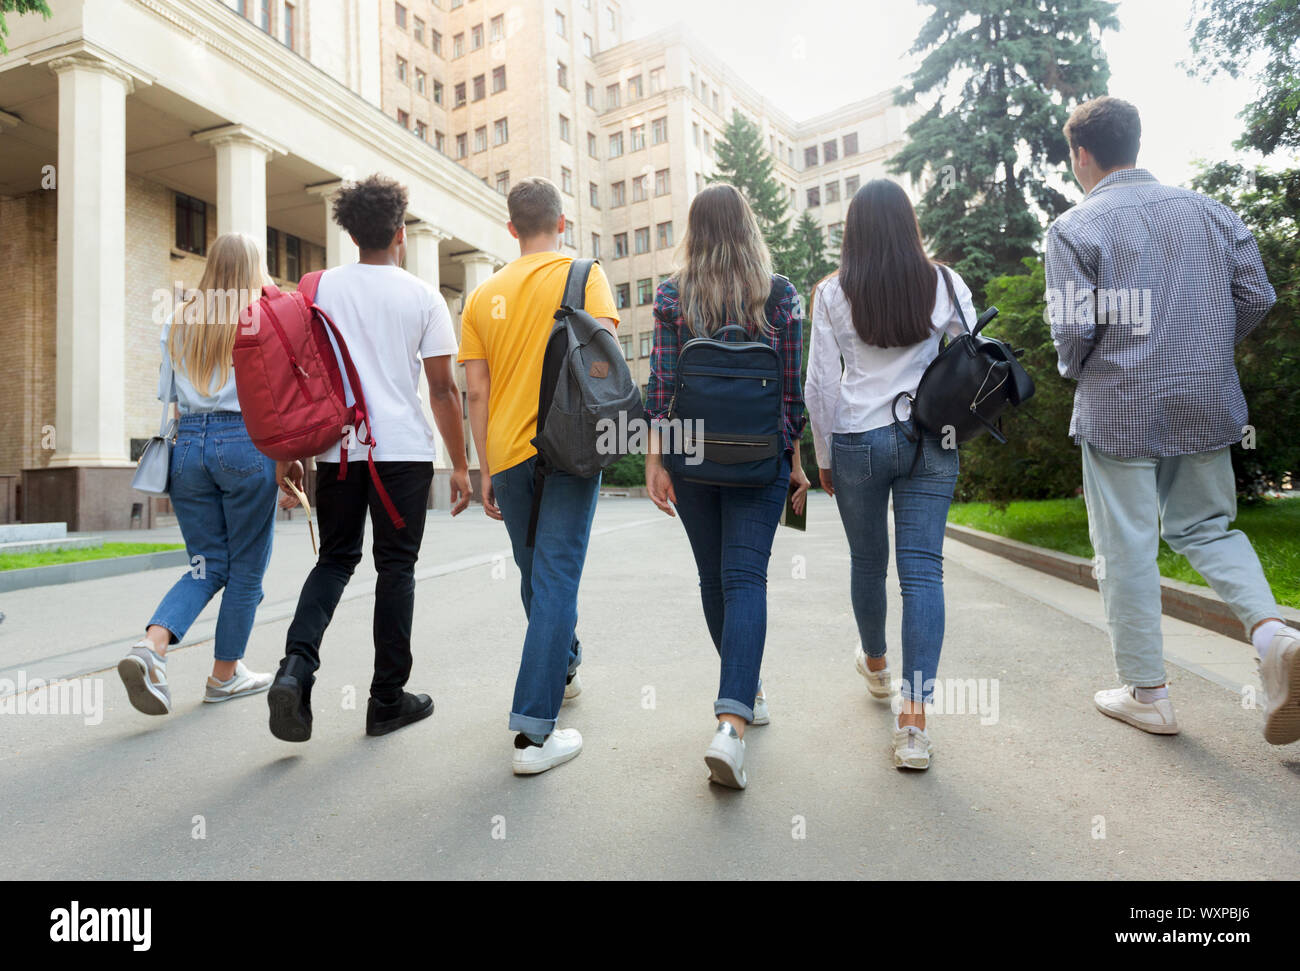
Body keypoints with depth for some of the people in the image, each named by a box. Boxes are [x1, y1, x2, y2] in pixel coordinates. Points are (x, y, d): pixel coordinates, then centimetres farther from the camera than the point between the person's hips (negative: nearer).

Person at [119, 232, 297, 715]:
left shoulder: (179, 321, 12)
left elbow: (168, 396, 11)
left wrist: (188, 443, 18)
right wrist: (285, 463, -5)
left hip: (188, 443, 5)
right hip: (245, 443, -5)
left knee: (208, 565, 13)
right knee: (246, 567, 9)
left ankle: (151, 645, -9)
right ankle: (225, 673, 19)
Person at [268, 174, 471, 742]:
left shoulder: (321, 289, 7)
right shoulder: (422, 297, 0)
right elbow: (443, 387, -2)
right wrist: (460, 464, 3)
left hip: (337, 448, 3)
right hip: (404, 450, -2)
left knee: (335, 561, 15)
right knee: (396, 568, 6)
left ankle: (296, 666, -5)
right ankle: (388, 699, 13)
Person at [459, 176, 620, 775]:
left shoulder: (484, 295, 9)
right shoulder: (582, 274, 2)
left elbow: (476, 392, 7)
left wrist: (485, 469, 11)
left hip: (508, 455, 4)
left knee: (535, 574, 19)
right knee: (557, 577, -4)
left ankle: (562, 669, 41)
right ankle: (535, 731, -7)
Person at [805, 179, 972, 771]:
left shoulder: (833, 293, -1)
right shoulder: (945, 285, 2)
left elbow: (820, 384, -1)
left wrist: (823, 456, 9)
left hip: (858, 441, 0)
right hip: (930, 442, 1)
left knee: (867, 562, 17)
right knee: (923, 569, 0)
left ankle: (875, 665, 42)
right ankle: (914, 719, -5)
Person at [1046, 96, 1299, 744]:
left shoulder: (1074, 227, -9)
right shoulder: (1209, 210, 7)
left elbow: (1073, 327, -16)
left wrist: (1075, 370, 5)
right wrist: (1205, 351, 20)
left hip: (1118, 411, -5)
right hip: (1208, 406, 5)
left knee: (1127, 550, 5)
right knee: (1204, 526, 21)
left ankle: (1147, 693, 14)